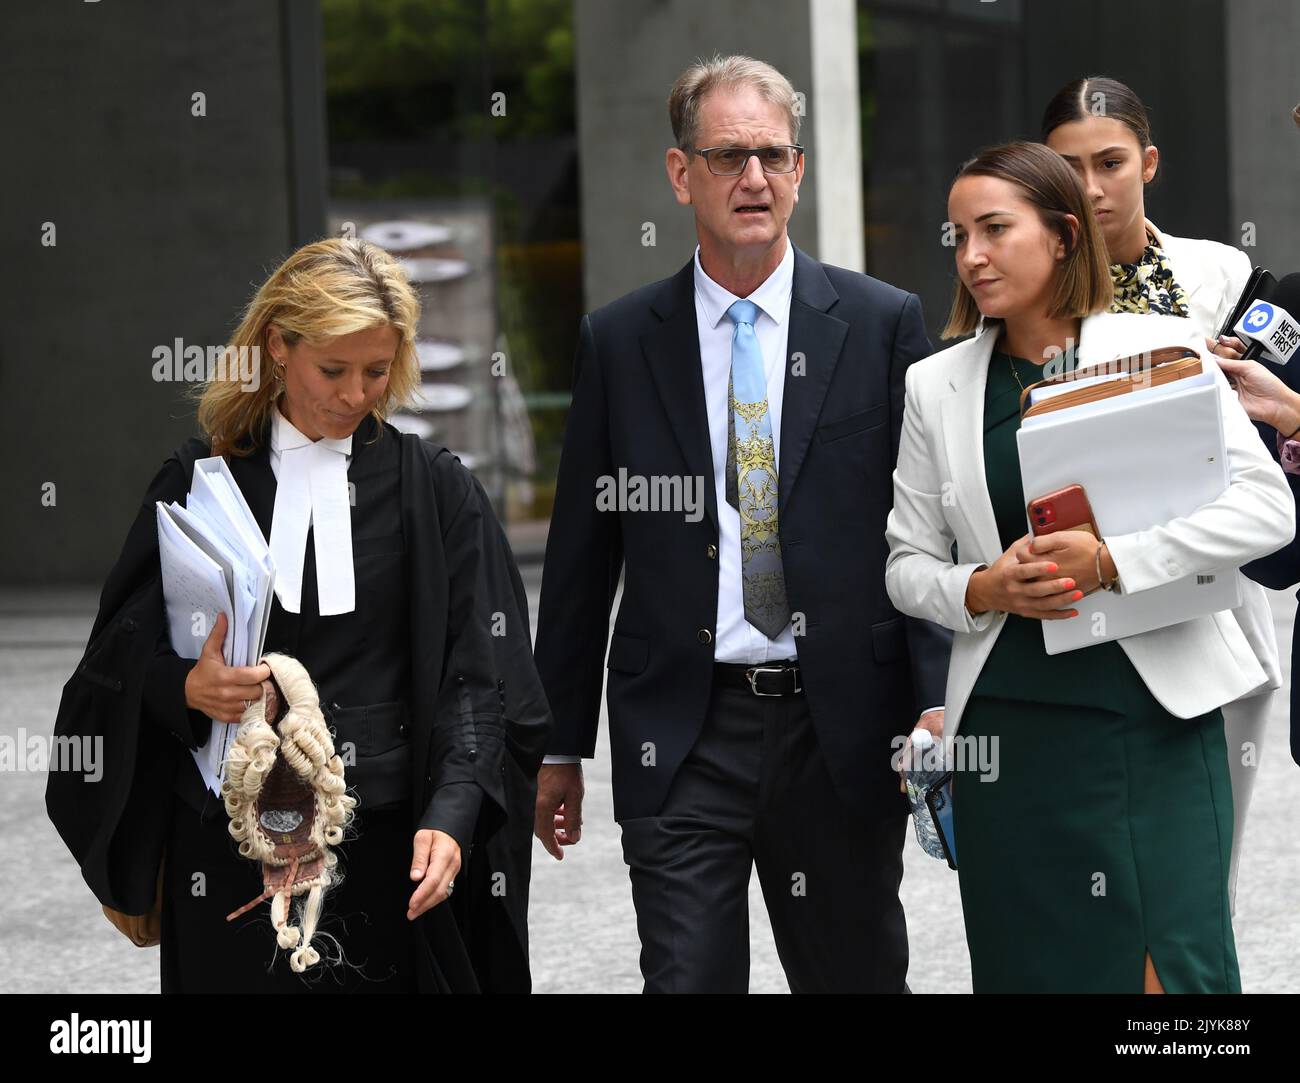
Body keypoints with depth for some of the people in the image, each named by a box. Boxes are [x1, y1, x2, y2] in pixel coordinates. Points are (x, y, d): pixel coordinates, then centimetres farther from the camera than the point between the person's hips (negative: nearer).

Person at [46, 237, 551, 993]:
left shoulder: (434, 488, 3)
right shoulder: (200, 481, 6)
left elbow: (478, 676, -4)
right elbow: (125, 648, 4)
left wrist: (449, 816, -20)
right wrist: (186, 688, -19)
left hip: (389, 843, 0)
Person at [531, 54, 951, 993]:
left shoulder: (882, 324, 2)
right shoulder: (620, 342, 5)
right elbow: (581, 554, 9)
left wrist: (939, 706, -9)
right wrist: (561, 745, 8)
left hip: (842, 732, 0)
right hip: (683, 734, 0)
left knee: (860, 975, 11)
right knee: (688, 980, -3)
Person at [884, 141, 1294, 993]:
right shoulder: (935, 386, 9)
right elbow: (908, 563, 12)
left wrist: (1112, 560, -17)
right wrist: (981, 590, -9)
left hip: (1156, 714, -2)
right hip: (1008, 724, 3)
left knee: (1174, 966, -8)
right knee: (1032, 966, 4)